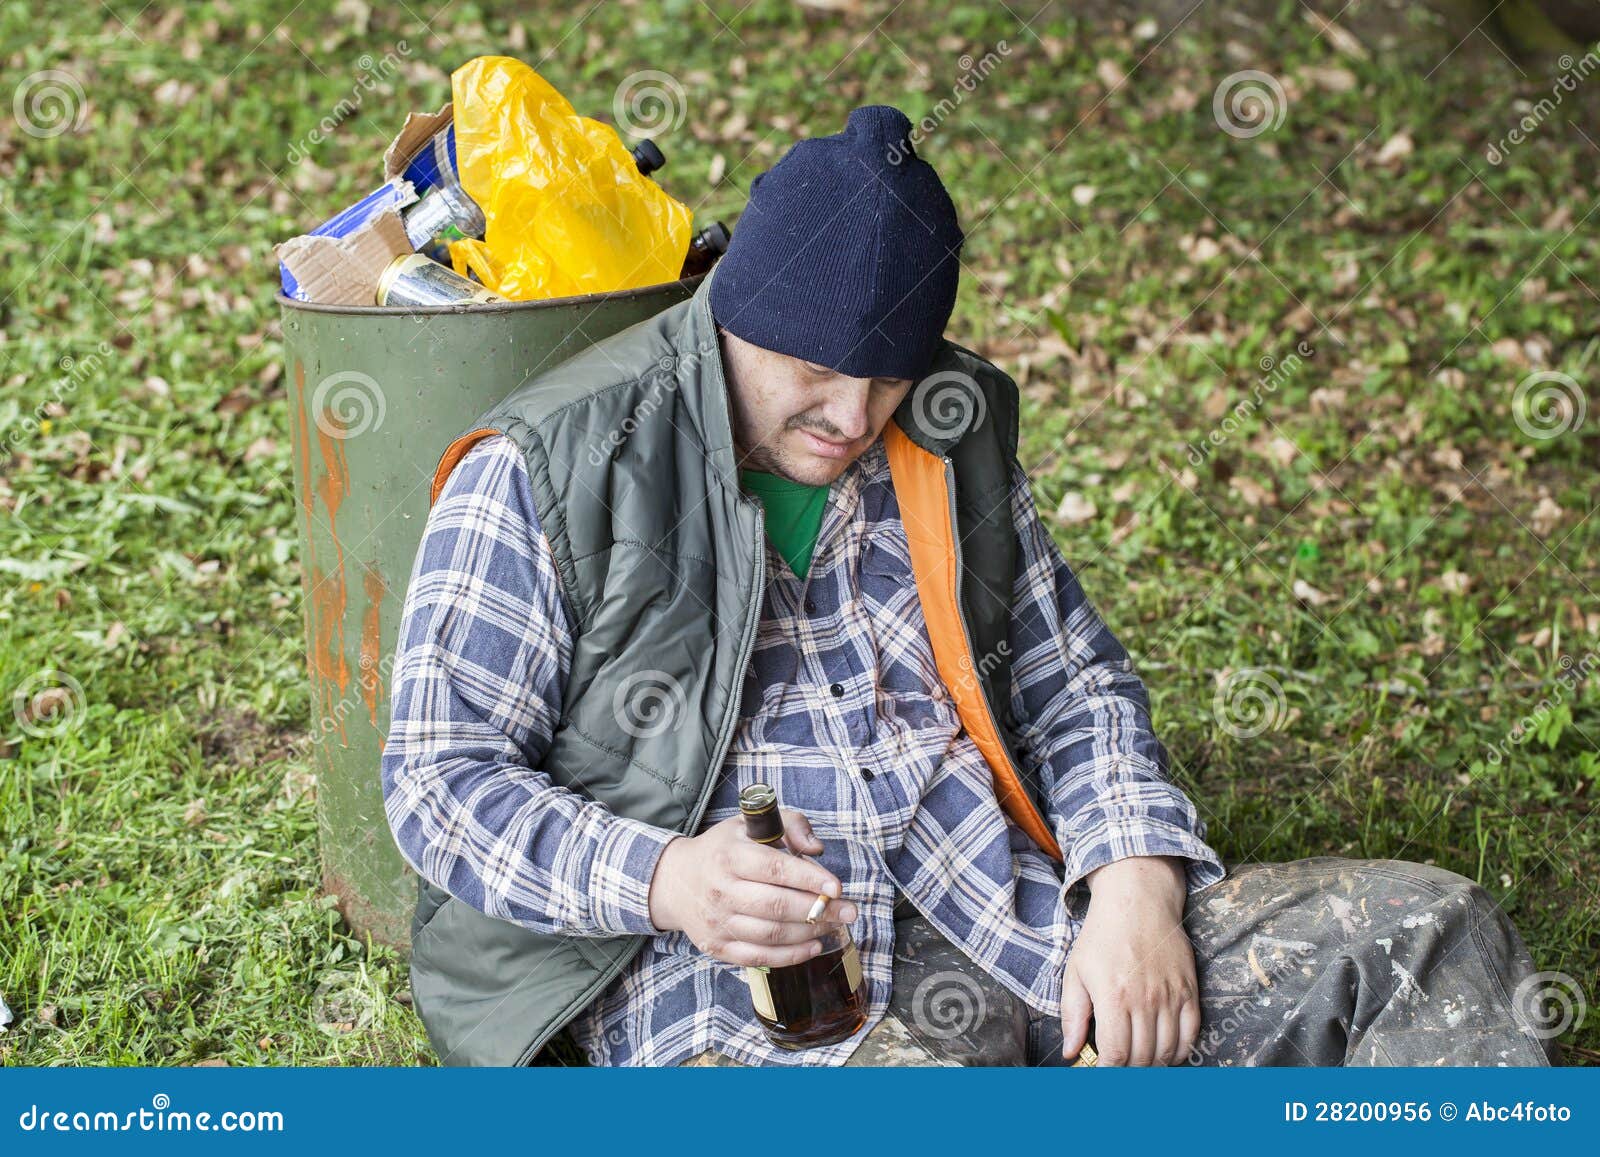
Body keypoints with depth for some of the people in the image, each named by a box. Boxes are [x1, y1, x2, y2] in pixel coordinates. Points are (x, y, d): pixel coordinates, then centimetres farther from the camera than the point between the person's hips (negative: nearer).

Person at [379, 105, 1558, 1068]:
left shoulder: (951, 434, 14)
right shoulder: (544, 473, -2)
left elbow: (1075, 685, 20)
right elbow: (443, 780, -3)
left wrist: (1137, 883, -1)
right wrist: (661, 881, -22)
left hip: (999, 902, 6)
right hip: (726, 960, -5)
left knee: (1425, 929, -7)